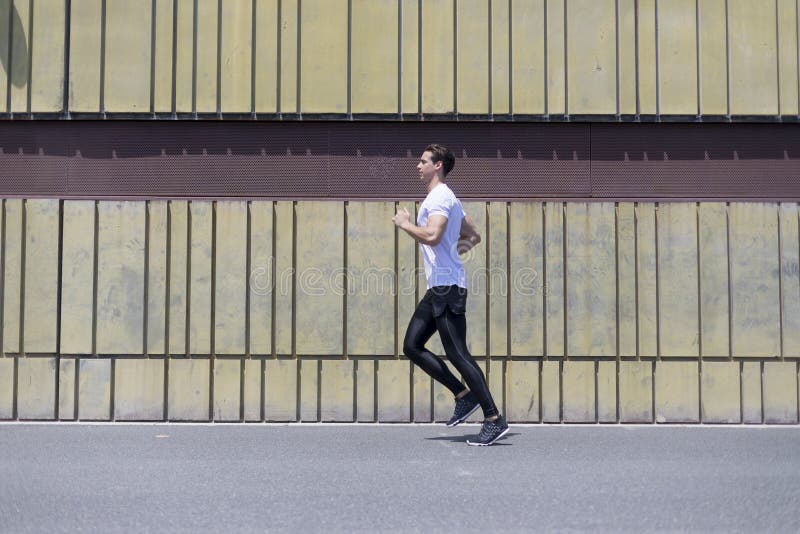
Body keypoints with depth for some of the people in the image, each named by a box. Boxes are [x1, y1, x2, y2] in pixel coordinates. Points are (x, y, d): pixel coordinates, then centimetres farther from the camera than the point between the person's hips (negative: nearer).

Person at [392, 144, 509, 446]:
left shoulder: (441, 197, -11)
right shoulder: (445, 198, 21)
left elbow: (432, 236, -27)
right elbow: (474, 236, 29)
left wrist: (404, 223, -11)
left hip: (447, 287, -11)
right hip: (438, 288, 11)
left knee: (457, 354, -9)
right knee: (412, 346, 10)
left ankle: (494, 420, -5)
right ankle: (465, 395, 12)